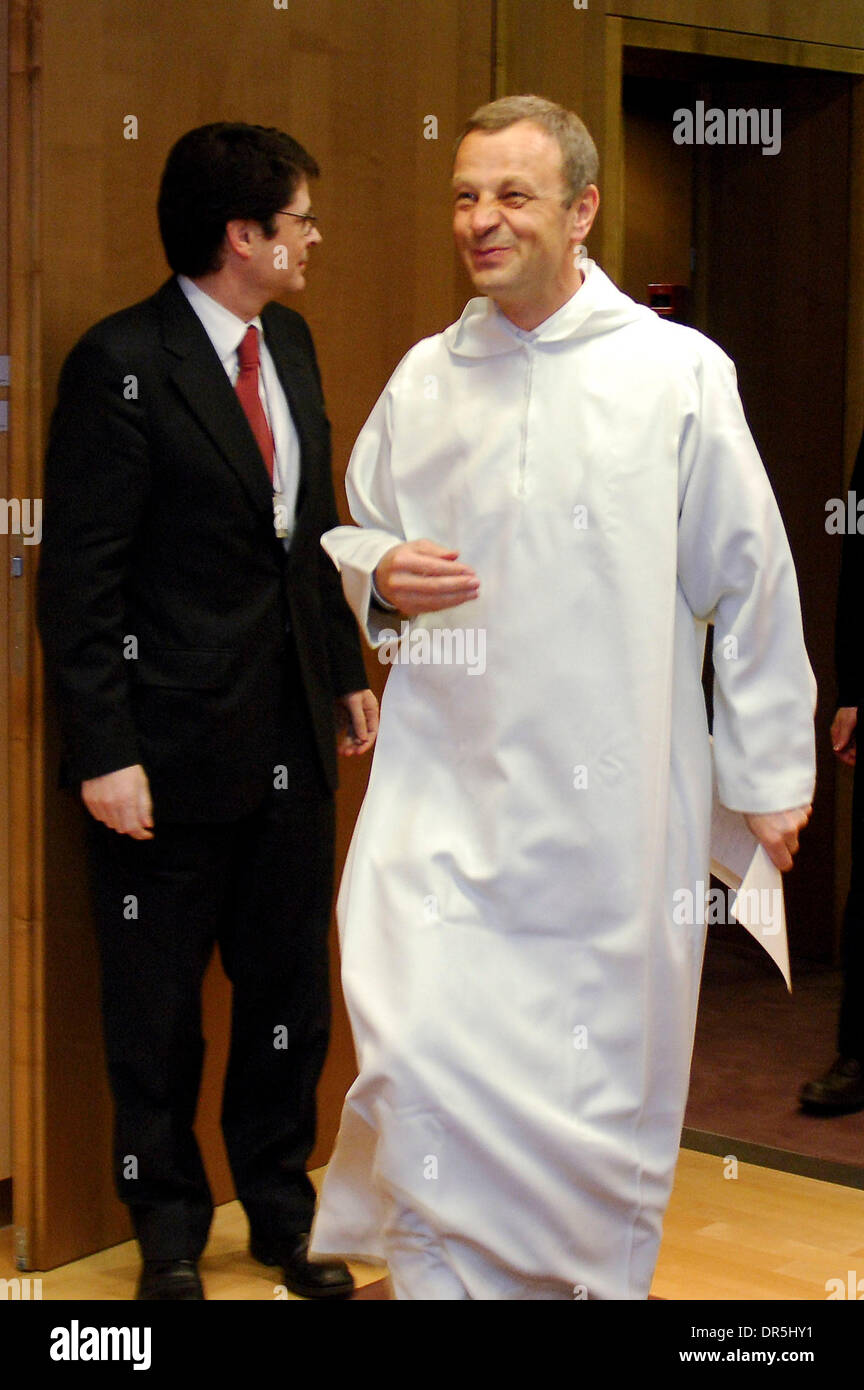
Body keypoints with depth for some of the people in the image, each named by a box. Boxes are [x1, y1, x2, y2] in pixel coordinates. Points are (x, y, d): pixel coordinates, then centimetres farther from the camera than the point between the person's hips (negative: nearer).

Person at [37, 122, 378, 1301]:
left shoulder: (289, 344, 9)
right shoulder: (123, 363, -14)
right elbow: (80, 579, -15)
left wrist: (348, 672, 15)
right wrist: (105, 752, -18)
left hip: (291, 738, 7)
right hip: (174, 749, -7)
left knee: (290, 993, 16)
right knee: (158, 1011, 10)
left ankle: (281, 1206, 34)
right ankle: (170, 1228, 28)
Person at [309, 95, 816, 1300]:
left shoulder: (680, 372, 0)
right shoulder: (422, 377, 9)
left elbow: (749, 586, 4)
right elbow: (350, 536, 22)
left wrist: (772, 780, 6)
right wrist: (379, 577, -2)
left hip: (613, 802, -2)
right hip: (443, 784, 2)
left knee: (604, 1073, 8)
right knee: (418, 1058, -9)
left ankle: (595, 1277, 28)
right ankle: (441, 1277, 7)